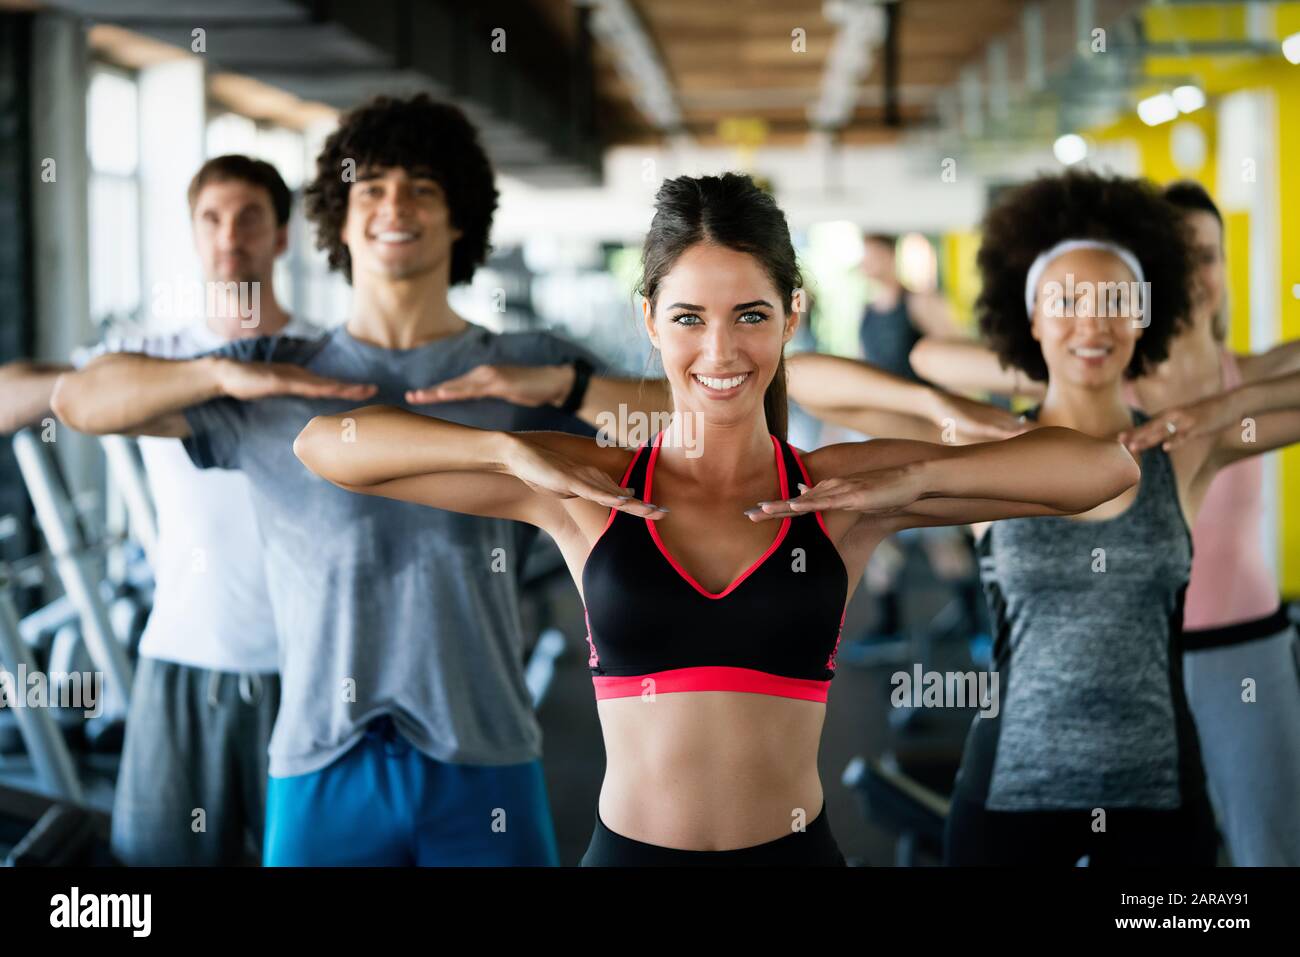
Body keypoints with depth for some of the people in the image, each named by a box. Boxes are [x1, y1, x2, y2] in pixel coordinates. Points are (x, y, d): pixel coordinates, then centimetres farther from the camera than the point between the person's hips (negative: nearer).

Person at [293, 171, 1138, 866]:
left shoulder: (843, 492, 0)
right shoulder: (587, 492, -1)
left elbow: (1106, 469, -3)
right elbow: (326, 446, -3)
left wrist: (914, 478, -12)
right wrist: (513, 452, -12)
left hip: (796, 849, 0)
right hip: (625, 848, 0)